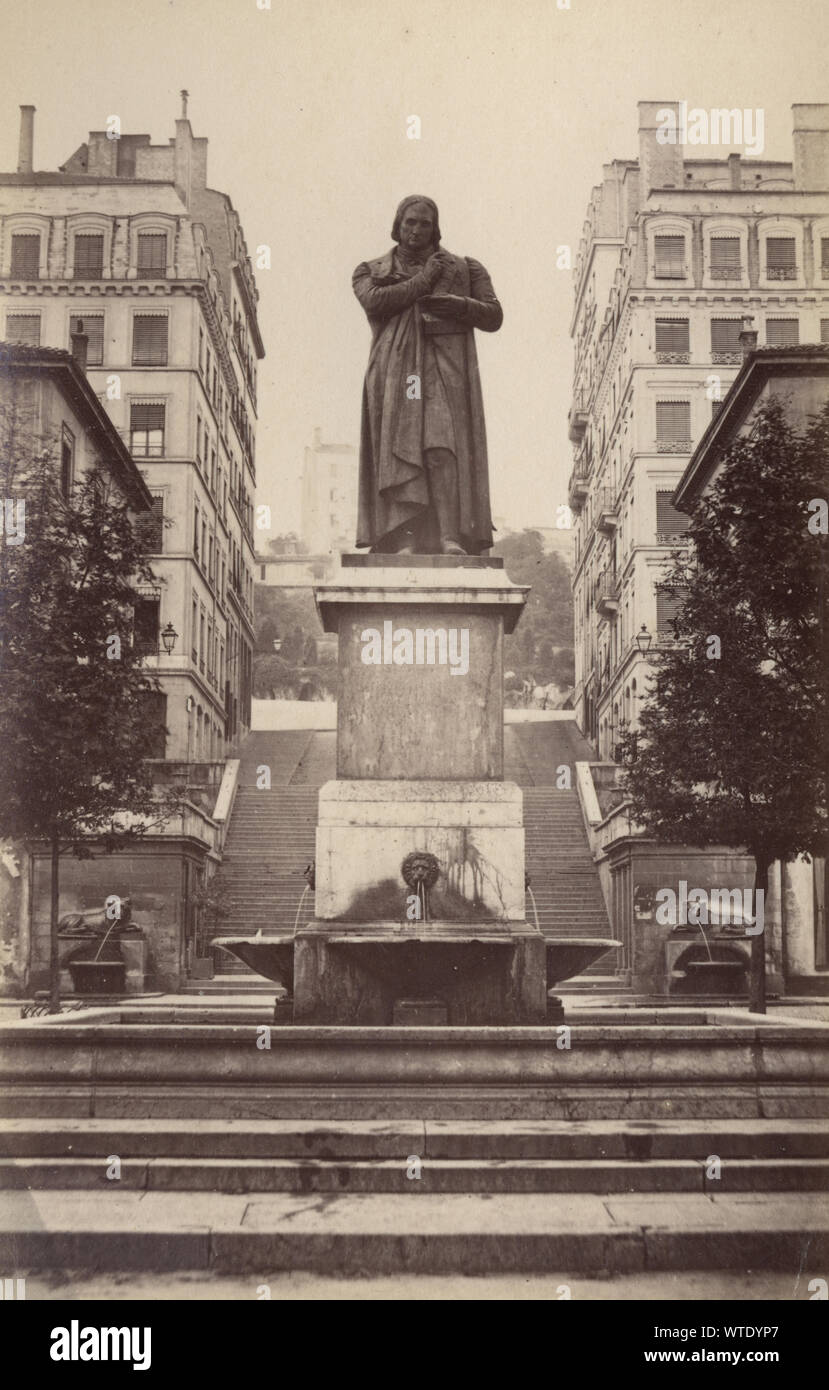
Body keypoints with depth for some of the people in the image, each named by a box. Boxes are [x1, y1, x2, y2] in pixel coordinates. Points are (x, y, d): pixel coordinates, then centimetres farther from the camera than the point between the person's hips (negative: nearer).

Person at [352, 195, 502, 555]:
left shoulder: (465, 269, 19)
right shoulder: (370, 272, 19)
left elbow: (494, 317, 11)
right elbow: (375, 302, -4)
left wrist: (457, 304, -8)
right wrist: (424, 279, 1)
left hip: (445, 374, -1)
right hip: (396, 373, 1)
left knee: (442, 448, -20)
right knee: (401, 452, -12)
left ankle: (451, 538, -28)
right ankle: (404, 542, -18)